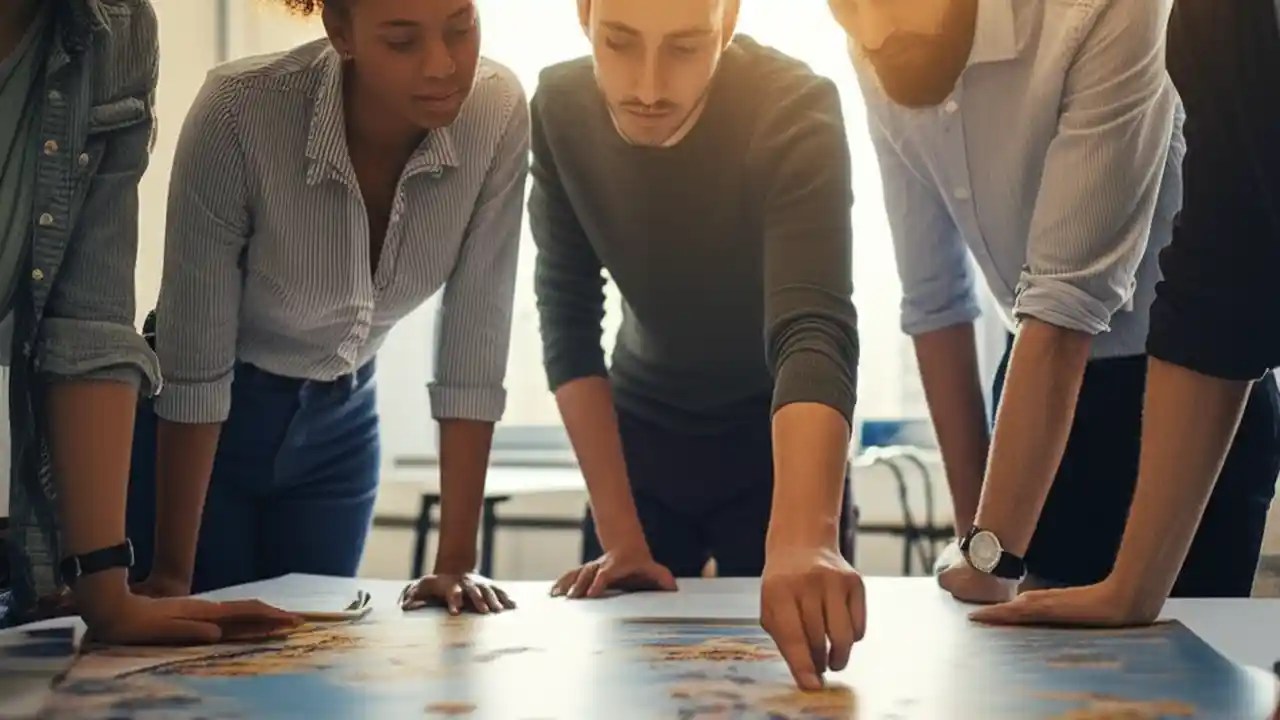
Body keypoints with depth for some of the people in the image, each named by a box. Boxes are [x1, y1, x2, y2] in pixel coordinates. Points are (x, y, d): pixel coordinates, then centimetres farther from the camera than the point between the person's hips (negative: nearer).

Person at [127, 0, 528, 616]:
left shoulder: (497, 114, -22)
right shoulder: (242, 111, -30)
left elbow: (474, 346, -17)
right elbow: (192, 360, -24)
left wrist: (456, 558, -18)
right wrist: (172, 572, -19)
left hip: (338, 425, 3)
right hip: (200, 429, -3)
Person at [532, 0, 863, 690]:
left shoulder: (795, 111, -30)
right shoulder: (560, 108, -18)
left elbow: (816, 334, -42)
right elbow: (568, 323, -14)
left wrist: (802, 537, -59)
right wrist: (619, 534, -19)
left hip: (778, 439, -2)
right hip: (640, 435, 3)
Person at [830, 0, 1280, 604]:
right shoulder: (886, 64, -9)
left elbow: (1071, 296, -30)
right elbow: (932, 300, -3)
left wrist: (993, 556, -30)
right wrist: (975, 532, 0)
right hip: (1043, 376, 5)